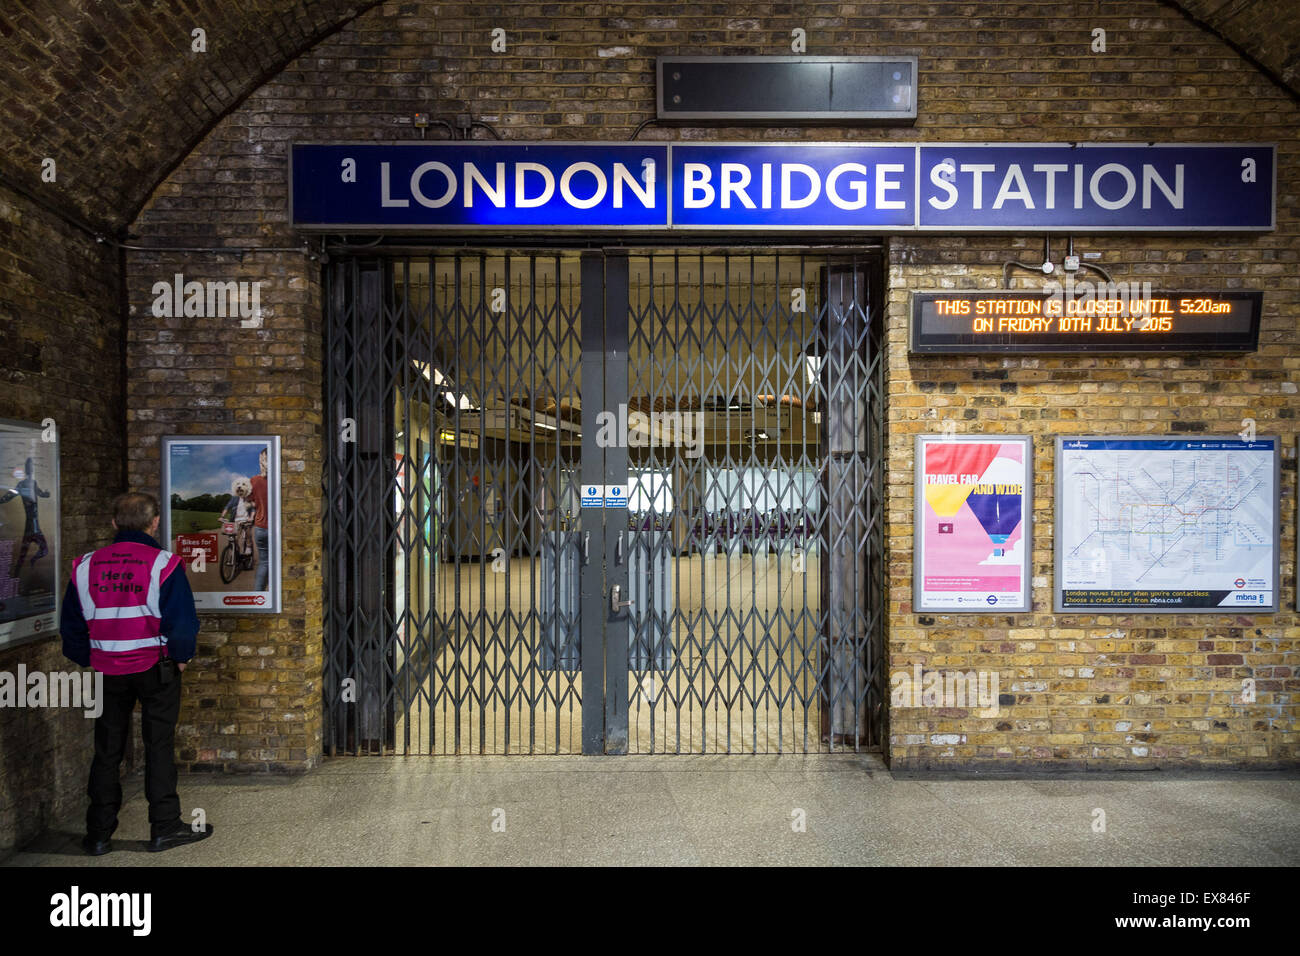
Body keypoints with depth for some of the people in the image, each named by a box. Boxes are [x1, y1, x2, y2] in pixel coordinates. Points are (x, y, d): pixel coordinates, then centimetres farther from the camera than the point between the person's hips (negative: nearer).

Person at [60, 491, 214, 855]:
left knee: (106, 750, 13)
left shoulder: (85, 566, 2)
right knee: (159, 746, 5)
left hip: (107, 671, 4)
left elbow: (70, 625, 8)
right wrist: (181, 657, 1)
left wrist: (88, 660, 18)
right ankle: (165, 828, 10)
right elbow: (182, 621, -15)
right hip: (155, 668, -4)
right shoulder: (163, 564, -12)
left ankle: (98, 834, 20)